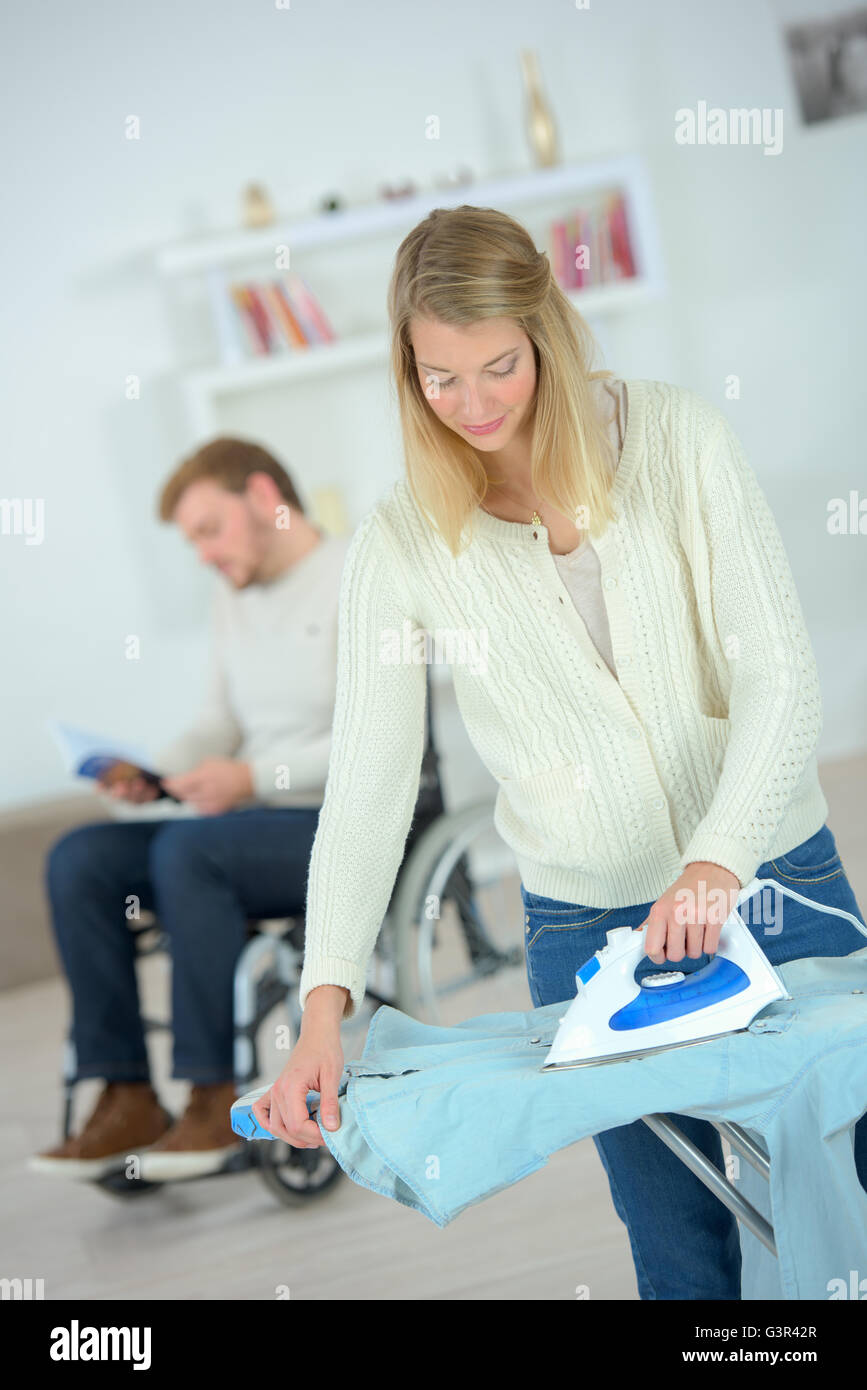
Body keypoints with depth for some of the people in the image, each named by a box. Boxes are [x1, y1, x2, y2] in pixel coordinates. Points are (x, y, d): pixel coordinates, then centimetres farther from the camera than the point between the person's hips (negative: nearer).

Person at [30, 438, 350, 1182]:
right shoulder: (235, 598, 17)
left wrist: (253, 777, -22)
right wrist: (155, 772, -1)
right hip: (252, 818, 8)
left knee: (187, 851, -33)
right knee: (78, 859, -12)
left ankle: (217, 1098, -23)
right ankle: (127, 1098, -13)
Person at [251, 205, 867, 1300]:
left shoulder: (678, 438, -8)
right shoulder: (400, 542, -7)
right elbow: (367, 788, -9)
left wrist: (720, 858, -27)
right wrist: (325, 1006, -20)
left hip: (775, 881, 0)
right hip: (586, 927, 0)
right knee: (681, 1252, 7)